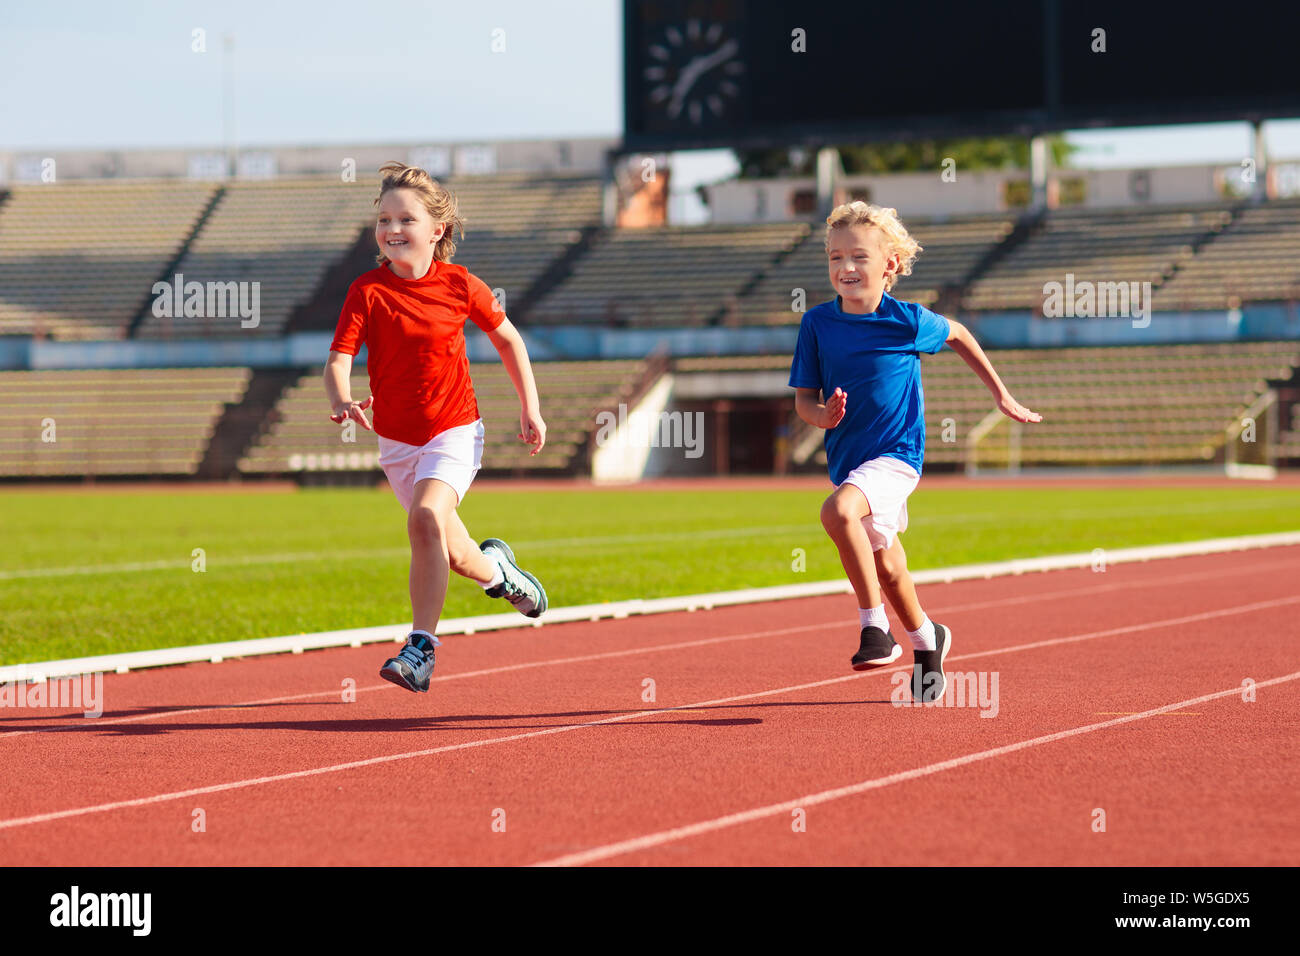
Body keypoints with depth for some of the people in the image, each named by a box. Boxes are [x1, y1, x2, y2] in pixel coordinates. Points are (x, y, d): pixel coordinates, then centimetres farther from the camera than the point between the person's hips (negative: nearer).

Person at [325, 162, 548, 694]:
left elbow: (507, 338, 8)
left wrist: (530, 408, 7)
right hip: (397, 441, 3)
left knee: (426, 518, -29)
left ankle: (420, 649, -28)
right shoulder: (367, 291, -10)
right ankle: (497, 569, 50)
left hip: (454, 431, -3)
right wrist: (342, 401, -41)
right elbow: (338, 361, -18)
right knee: (455, 556, 13)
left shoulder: (459, 284, -8)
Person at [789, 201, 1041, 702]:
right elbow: (803, 398, 0)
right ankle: (926, 639, 46)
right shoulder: (817, 323, -5)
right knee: (884, 564, 20)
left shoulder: (908, 321, -12)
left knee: (838, 511, -33)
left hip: (896, 454, -5)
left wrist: (1002, 396, 15)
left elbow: (957, 335, 9)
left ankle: (875, 625, -21)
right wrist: (823, 415, -24)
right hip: (846, 460, 5)